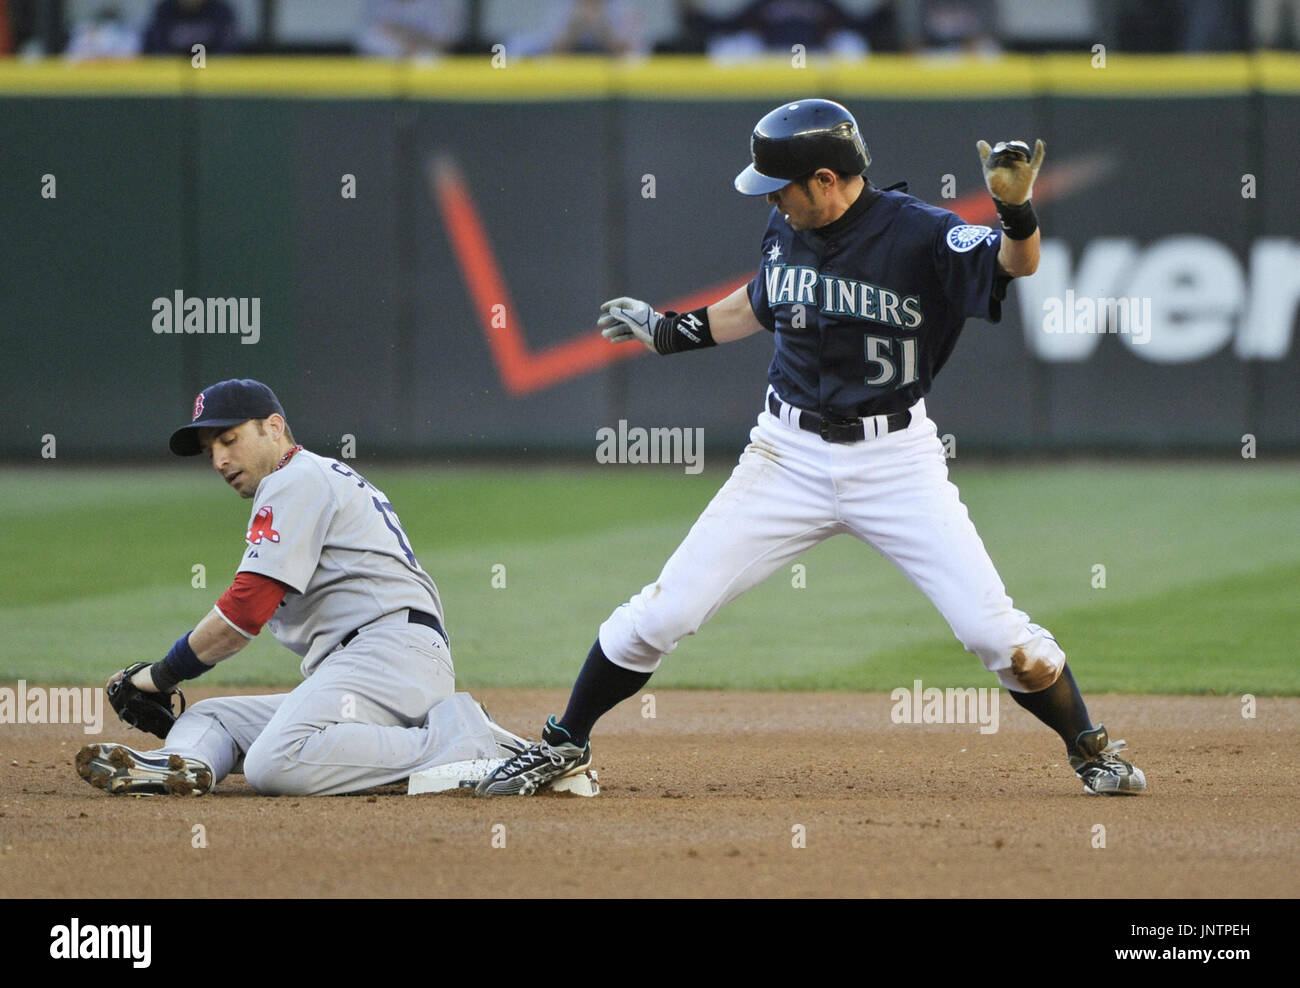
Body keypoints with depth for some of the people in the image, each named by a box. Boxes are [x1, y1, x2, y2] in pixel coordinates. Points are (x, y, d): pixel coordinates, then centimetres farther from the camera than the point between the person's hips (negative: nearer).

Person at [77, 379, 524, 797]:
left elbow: (245, 610, -8)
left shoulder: (296, 480, 1)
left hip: (391, 652, -11)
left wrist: (164, 673, 0)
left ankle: (460, 741, -26)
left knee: (277, 764, -32)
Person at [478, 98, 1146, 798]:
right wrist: (671, 331, 30)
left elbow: (1016, 266, -25)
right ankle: (564, 744, 16)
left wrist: (1016, 213, -45)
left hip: (895, 458, -4)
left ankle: (1090, 750, 12)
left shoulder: (917, 234, -14)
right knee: (664, 613, -1)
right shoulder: (787, 230, 1)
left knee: (993, 629, -10)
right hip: (789, 454, 4)